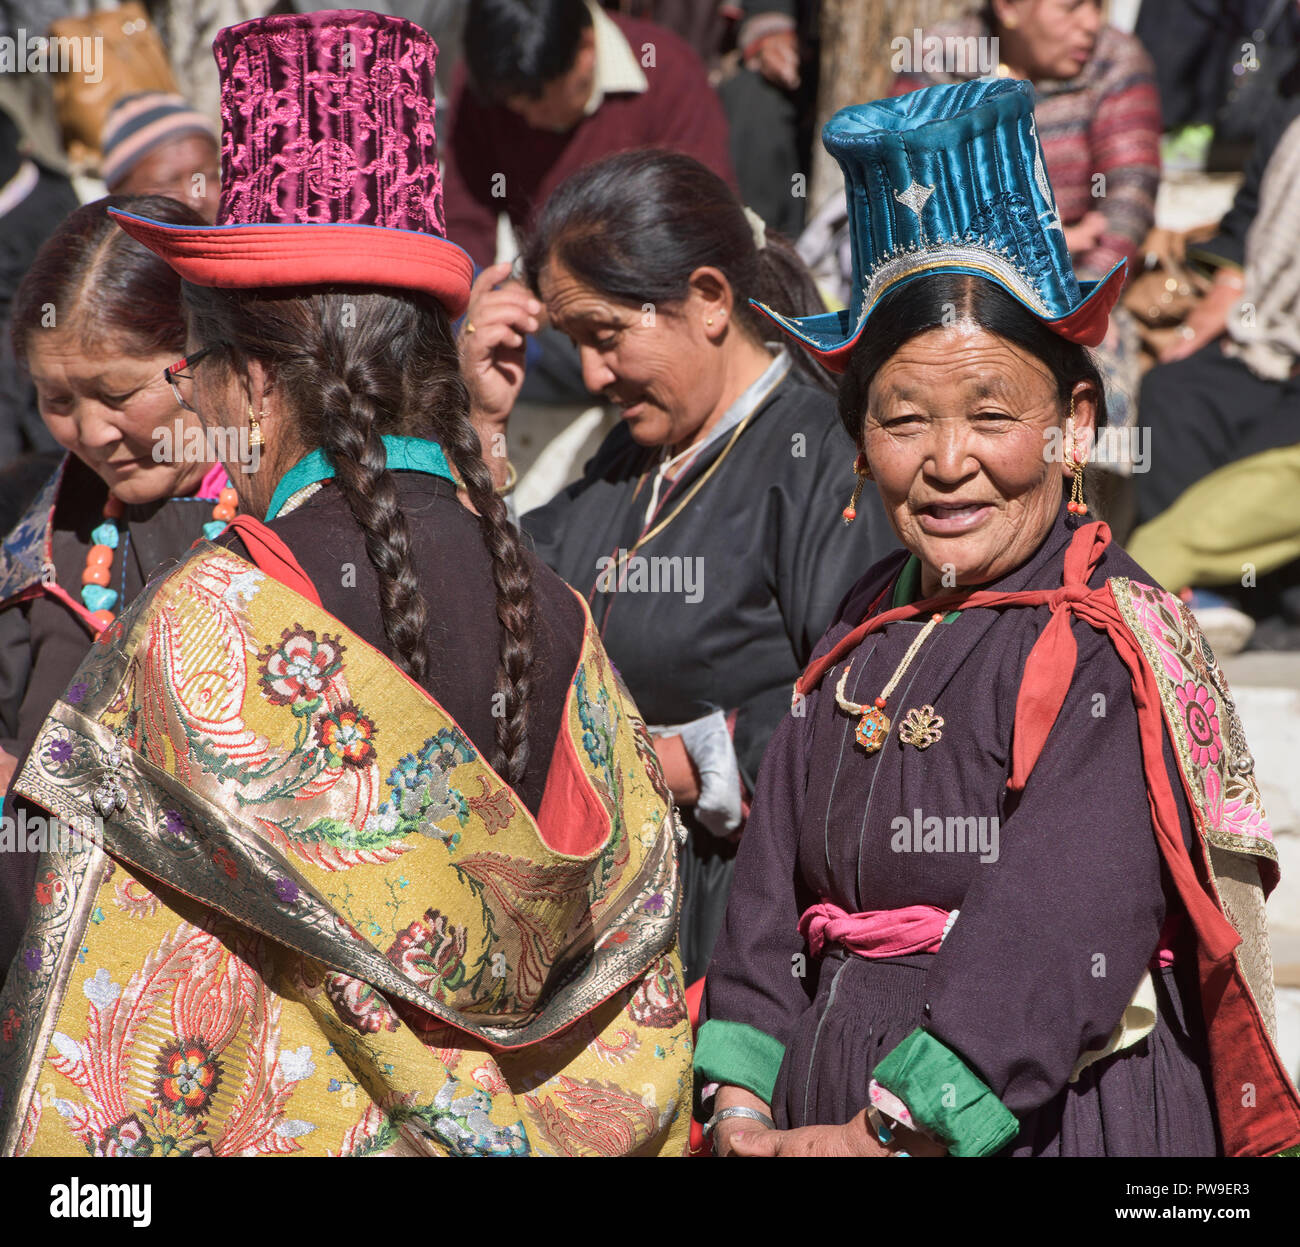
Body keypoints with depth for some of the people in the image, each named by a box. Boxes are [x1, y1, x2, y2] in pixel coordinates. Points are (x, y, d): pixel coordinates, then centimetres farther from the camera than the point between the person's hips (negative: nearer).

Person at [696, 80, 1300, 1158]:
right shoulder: (871, 632, 7)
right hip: (829, 1115, 6)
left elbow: (1056, 942, -21)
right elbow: (774, 888, 5)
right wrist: (743, 1107, -6)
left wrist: (887, 1135, -23)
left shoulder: (1116, 645, -13)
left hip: (1061, 1121, -6)